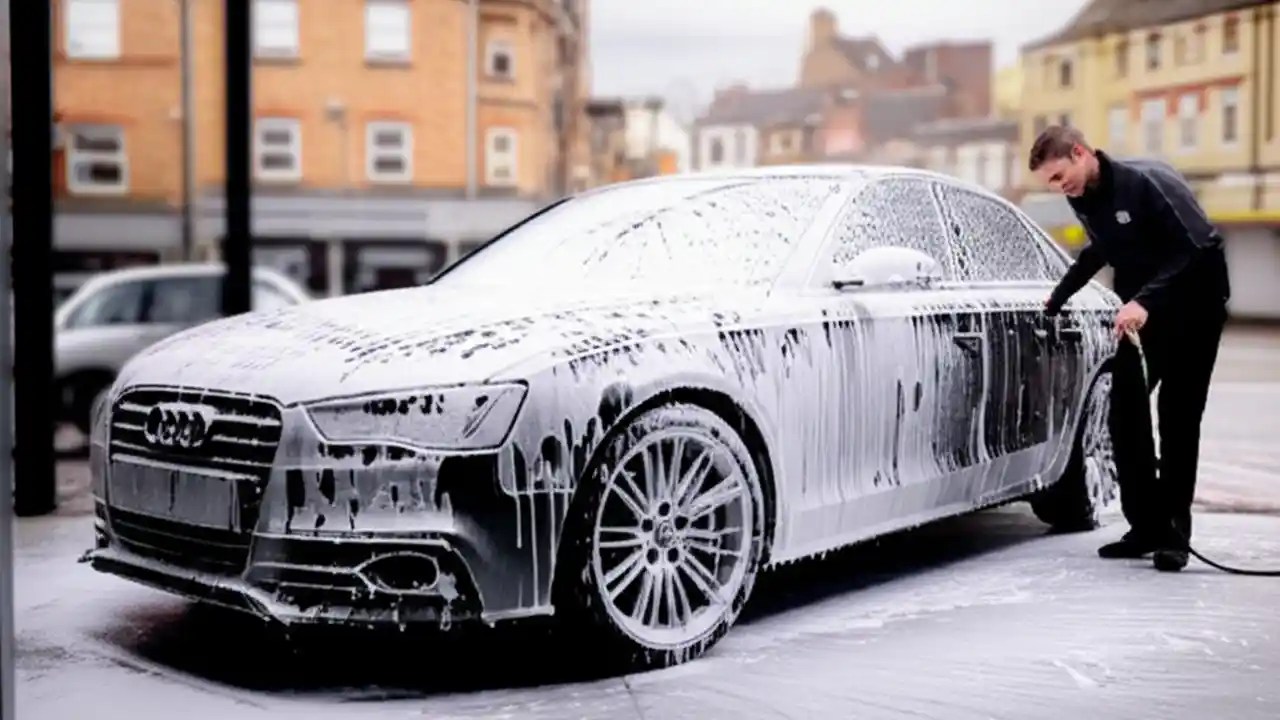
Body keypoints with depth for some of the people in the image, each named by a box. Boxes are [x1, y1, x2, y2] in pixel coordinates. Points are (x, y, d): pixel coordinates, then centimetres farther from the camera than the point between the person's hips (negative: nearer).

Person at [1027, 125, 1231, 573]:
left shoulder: (1147, 182, -23)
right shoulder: (1082, 197, 1)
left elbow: (1197, 247, -29)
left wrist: (1145, 301, -37)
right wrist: (1057, 298, 20)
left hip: (1193, 304, -7)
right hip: (1138, 310, 7)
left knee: (1178, 418, -7)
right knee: (1124, 412, 1)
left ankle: (1175, 533, 0)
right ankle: (1145, 527, 9)